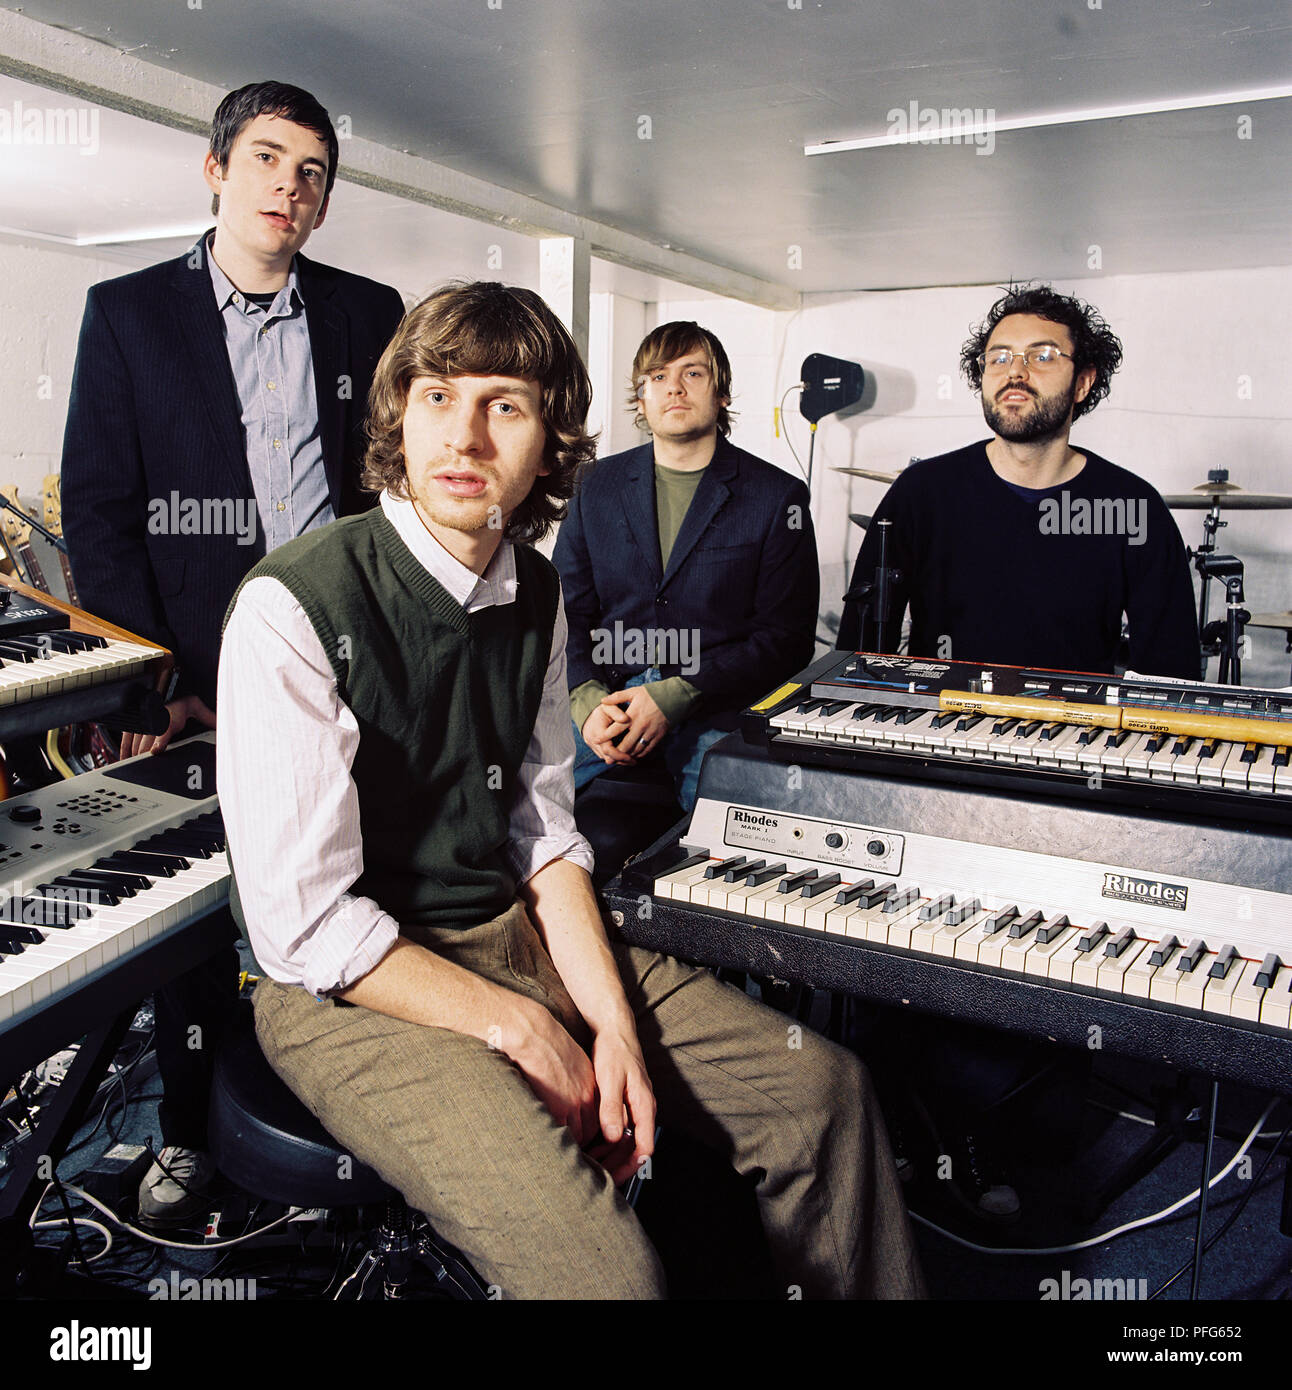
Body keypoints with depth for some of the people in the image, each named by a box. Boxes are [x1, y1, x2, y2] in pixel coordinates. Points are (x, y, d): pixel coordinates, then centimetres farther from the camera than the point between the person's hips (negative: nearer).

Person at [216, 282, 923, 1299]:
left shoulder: (536, 593, 3)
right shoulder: (292, 609, -18)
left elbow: (544, 831, 7)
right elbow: (304, 923, -18)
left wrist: (613, 1020, -4)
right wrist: (518, 1026, -14)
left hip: (523, 935, 6)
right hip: (355, 989, -6)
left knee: (823, 1087, 1)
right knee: (602, 1266, -27)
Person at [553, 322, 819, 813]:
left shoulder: (777, 497, 3)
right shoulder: (598, 486, 13)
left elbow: (786, 637, -2)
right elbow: (567, 613, 11)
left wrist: (672, 699, -13)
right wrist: (588, 701, -10)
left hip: (716, 706, -3)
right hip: (605, 697, 3)